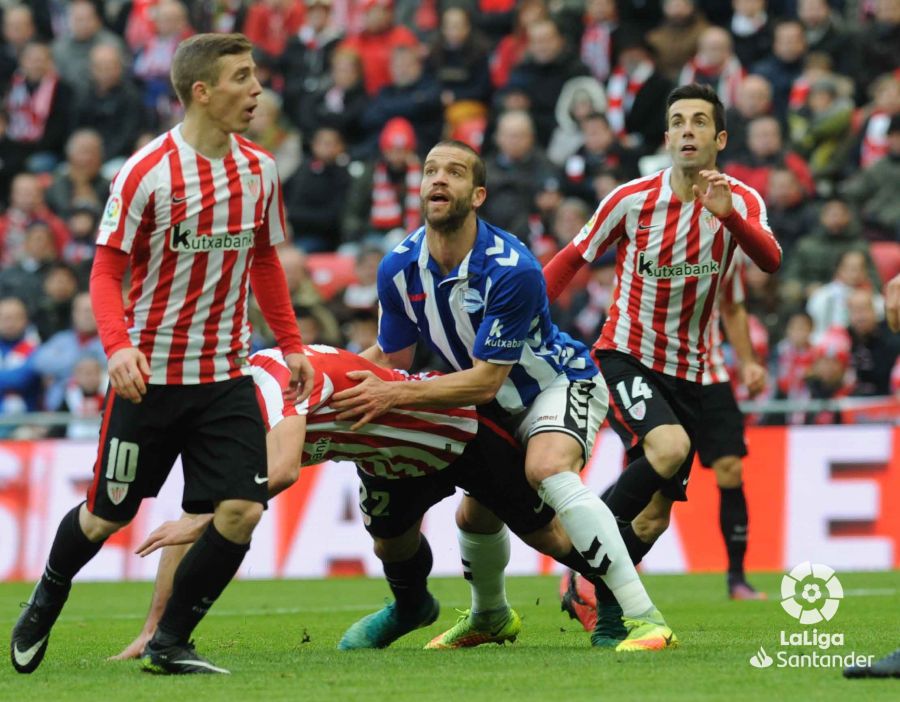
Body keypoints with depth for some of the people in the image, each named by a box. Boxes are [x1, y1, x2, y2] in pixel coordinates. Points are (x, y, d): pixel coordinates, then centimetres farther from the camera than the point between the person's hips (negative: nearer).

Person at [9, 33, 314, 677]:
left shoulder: (259, 171, 4)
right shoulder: (147, 172, -12)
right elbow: (106, 269, -10)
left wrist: (291, 344, 12)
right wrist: (119, 346, -25)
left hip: (226, 377, 4)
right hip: (150, 375, -4)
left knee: (242, 510, -10)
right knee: (108, 515, 6)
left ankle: (169, 644, 6)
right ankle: (46, 601, 37)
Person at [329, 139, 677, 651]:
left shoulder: (512, 270, -33)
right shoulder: (400, 268, -14)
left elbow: (485, 380, -30)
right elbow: (393, 356, 1)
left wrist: (394, 396, -33)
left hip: (560, 383, -7)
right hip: (499, 404, 7)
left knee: (548, 470, -34)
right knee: (473, 514, 14)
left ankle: (645, 618, -38)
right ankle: (491, 617, 49)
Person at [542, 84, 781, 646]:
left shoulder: (742, 202, -5)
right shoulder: (632, 200, -8)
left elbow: (771, 261, -24)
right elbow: (573, 259, 4)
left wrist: (729, 215, -42)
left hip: (688, 374, 3)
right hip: (625, 356, -3)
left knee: (654, 518, 1)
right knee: (669, 447, -31)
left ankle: (599, 608, 19)